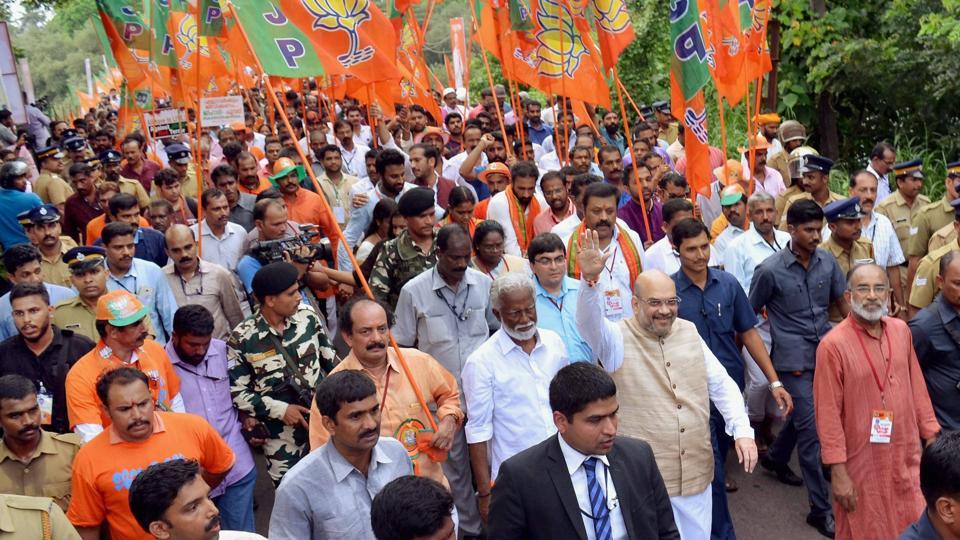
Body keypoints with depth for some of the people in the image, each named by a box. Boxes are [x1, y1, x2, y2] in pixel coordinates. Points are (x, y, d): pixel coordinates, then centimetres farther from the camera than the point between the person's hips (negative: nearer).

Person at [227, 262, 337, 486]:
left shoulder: (307, 315, -5)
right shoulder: (242, 339, -14)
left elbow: (330, 359, 8)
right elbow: (236, 391, -9)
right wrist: (280, 409, -16)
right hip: (282, 431, -2)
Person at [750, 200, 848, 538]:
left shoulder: (827, 262, 0)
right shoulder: (770, 270, -12)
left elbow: (841, 301, 13)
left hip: (825, 352, 6)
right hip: (793, 358, -5)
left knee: (803, 415, 22)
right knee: (810, 429, -6)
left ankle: (775, 458, 50)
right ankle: (820, 509, 4)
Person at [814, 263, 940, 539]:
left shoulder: (901, 330, 1)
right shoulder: (833, 345, -17)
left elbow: (916, 387, 10)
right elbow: (828, 413, -15)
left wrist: (931, 436, 10)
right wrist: (838, 472, -14)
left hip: (906, 457, 5)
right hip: (862, 465, -5)